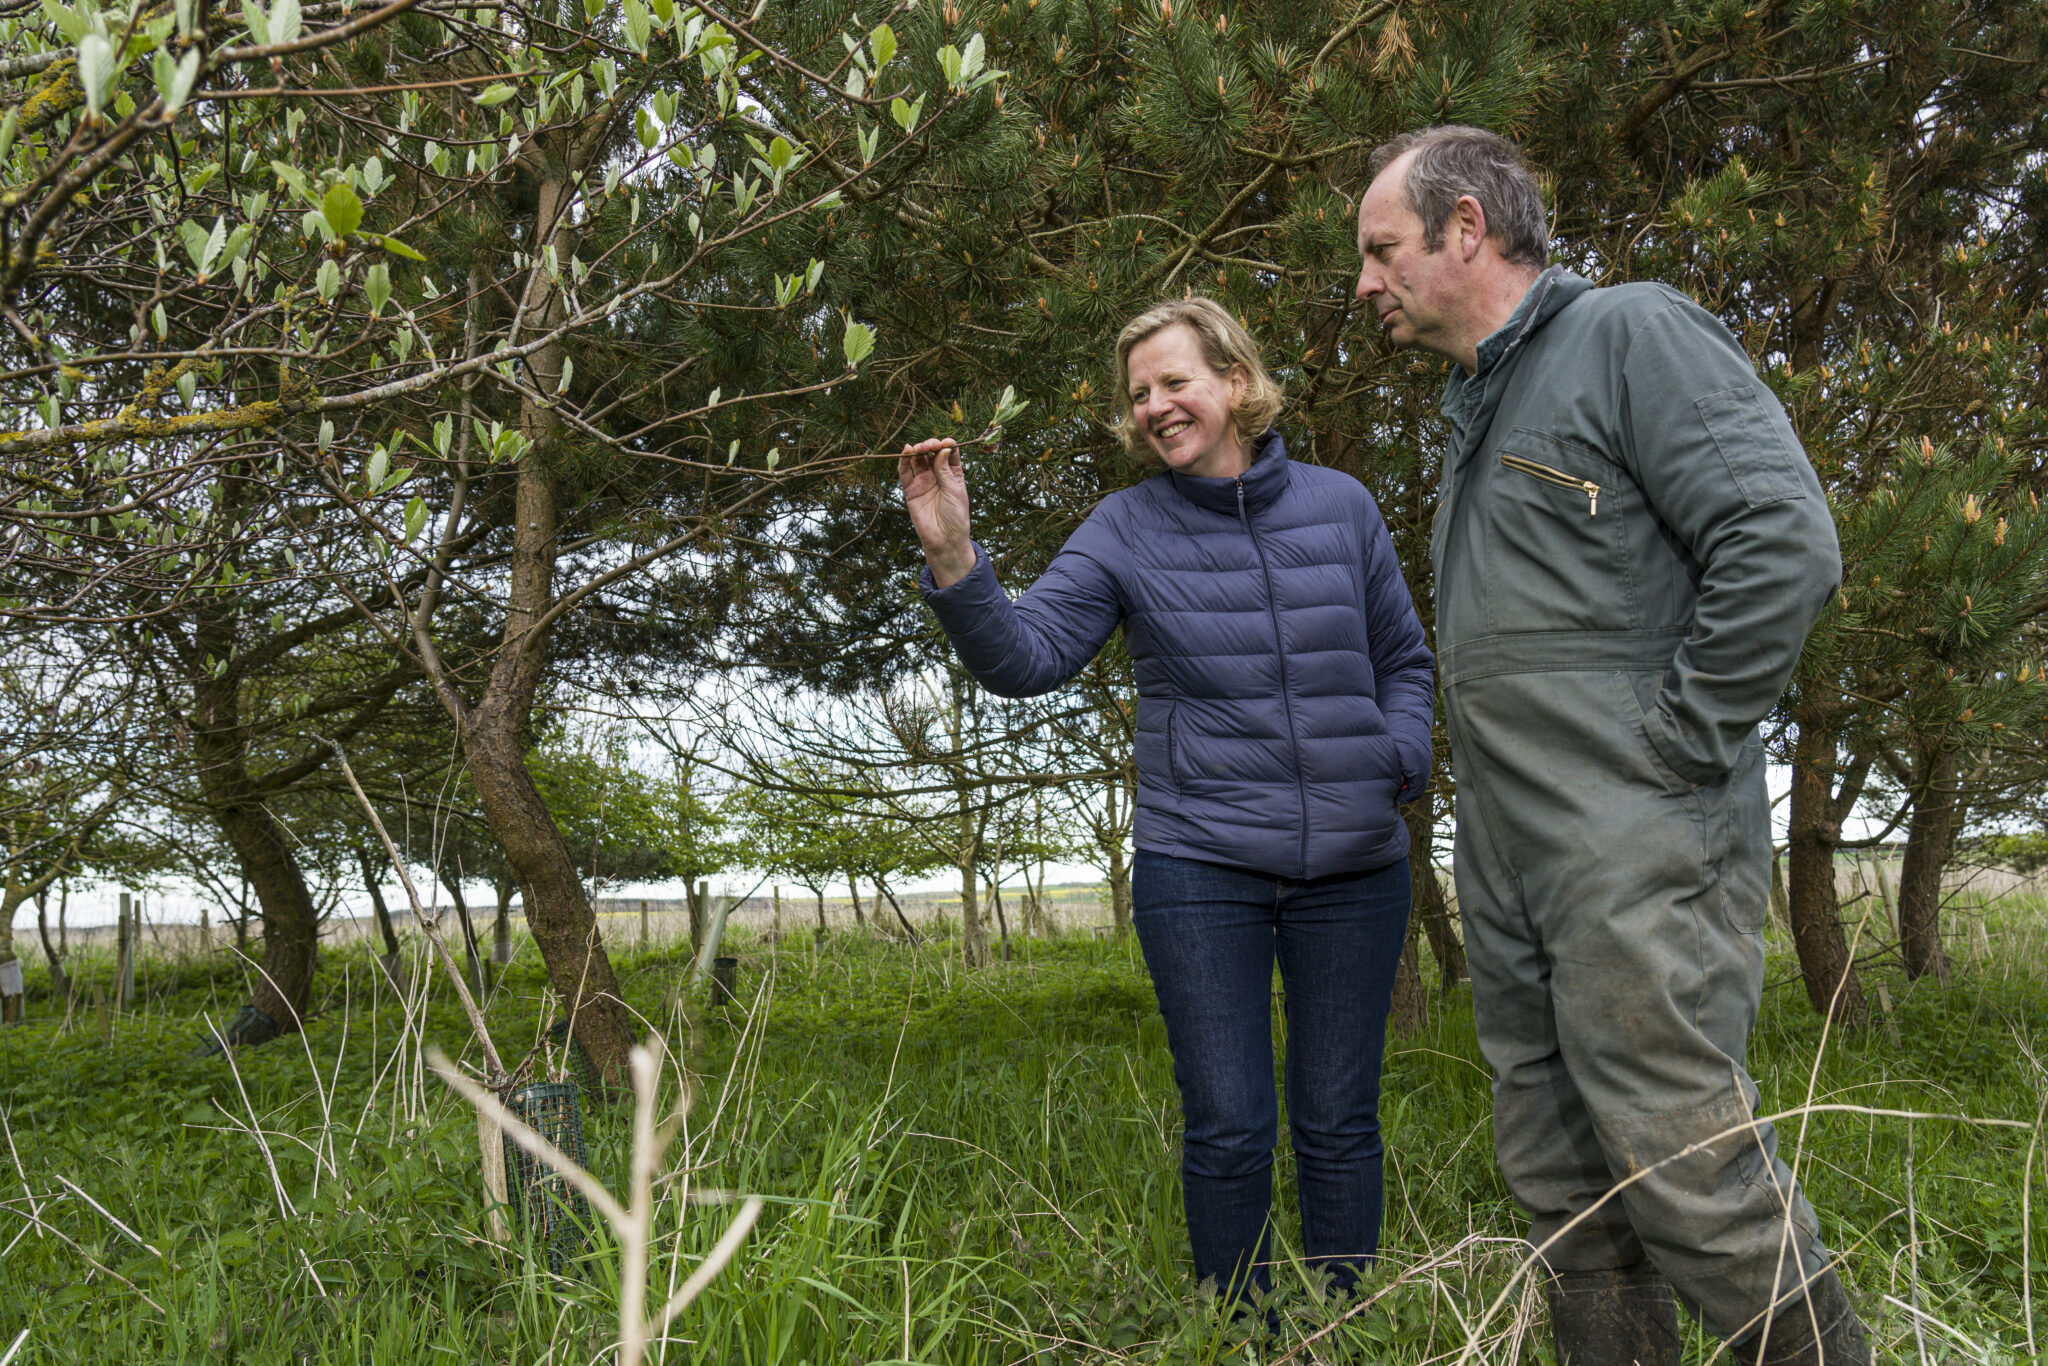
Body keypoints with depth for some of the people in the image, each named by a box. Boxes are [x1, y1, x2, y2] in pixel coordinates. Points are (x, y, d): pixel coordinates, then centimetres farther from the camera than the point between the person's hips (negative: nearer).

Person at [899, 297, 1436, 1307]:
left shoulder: (1340, 507, 4)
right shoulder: (1126, 530, -1)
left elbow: (1404, 661, 13)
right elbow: (1024, 658, -13)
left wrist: (1403, 756, -6)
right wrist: (952, 558, -28)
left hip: (1352, 870, 2)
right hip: (1199, 868, -1)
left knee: (1338, 1124, 9)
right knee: (1228, 1129, 1)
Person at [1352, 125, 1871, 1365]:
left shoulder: (1632, 335, -6)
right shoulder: (1476, 409, 21)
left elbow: (1786, 544, -17)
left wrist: (1669, 750, -16)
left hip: (1639, 857, -9)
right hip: (1510, 873, 9)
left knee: (1689, 1167, -8)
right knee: (1562, 1184, 11)